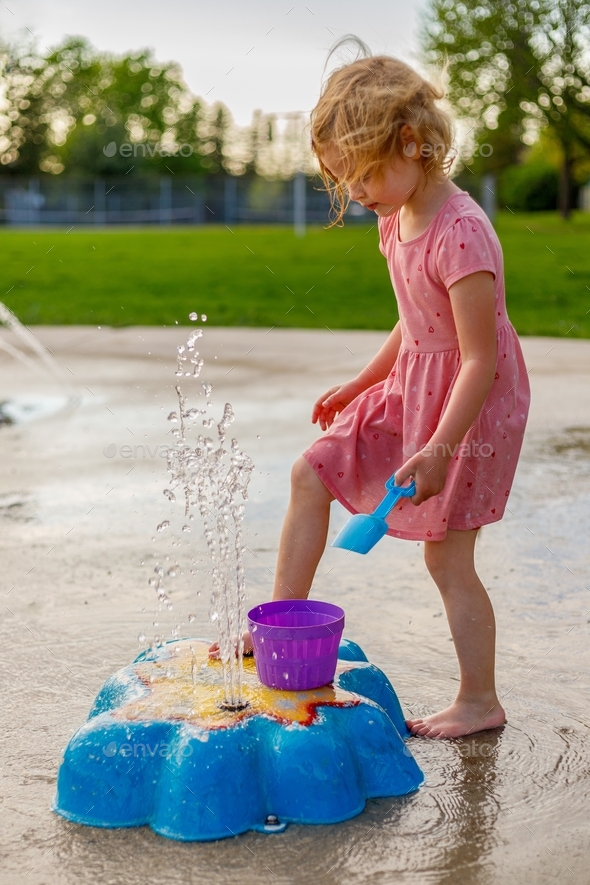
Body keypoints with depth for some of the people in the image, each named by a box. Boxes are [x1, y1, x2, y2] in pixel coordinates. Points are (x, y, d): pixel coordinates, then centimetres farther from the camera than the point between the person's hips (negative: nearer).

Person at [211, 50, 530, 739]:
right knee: (312, 473, 5)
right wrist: (357, 385, 16)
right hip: (409, 386, 9)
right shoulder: (395, 219, 2)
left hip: (470, 404, -9)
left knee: (446, 554, -2)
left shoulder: (460, 233, -26)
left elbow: (480, 359, -27)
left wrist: (438, 450, -30)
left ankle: (479, 701, 13)